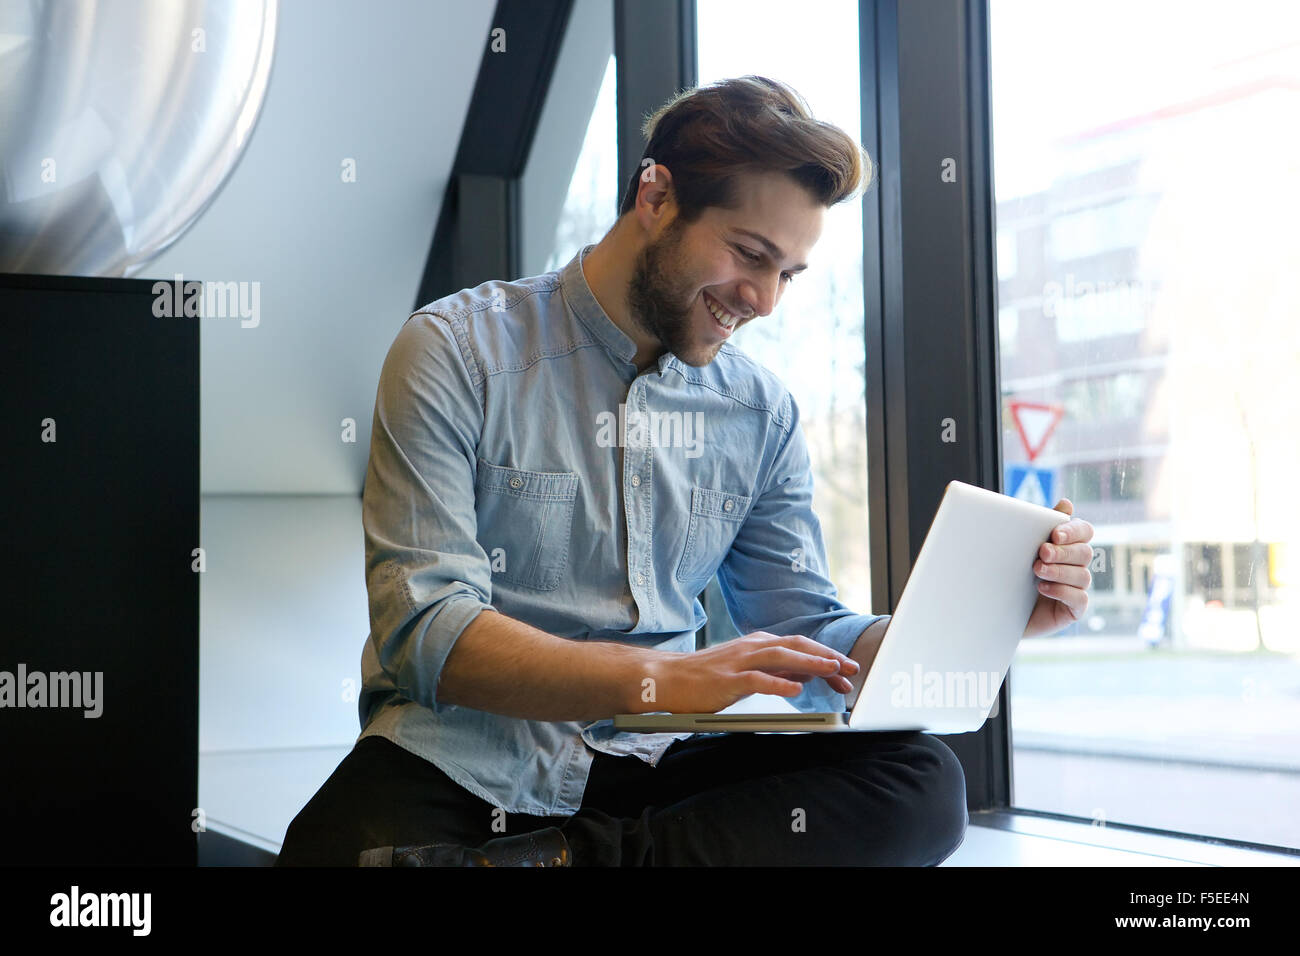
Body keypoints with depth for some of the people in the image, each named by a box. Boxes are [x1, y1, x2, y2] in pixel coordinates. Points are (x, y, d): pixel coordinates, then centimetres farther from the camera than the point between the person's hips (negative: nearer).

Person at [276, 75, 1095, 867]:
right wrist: (660, 681, -25)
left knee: (921, 783, -23)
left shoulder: (760, 412, 12)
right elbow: (426, 631, -12)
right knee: (343, 843, -39)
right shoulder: (459, 352, -3)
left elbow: (806, 642, 14)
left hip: (651, 757, 6)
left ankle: (559, 860, -28)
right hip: (461, 760, -6)